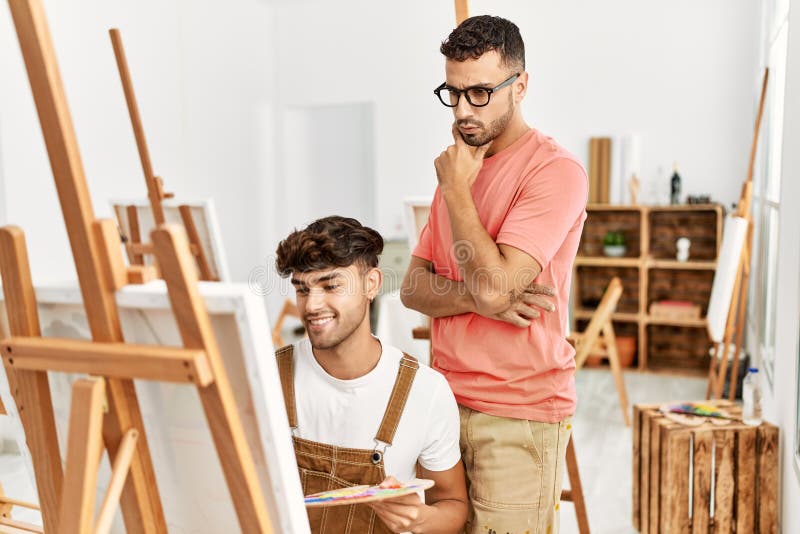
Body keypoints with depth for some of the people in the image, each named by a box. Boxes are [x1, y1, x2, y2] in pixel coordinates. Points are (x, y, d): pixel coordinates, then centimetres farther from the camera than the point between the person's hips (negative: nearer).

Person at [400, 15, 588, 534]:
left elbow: (495, 284, -23)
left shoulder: (555, 170, -12)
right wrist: (475, 297, -14)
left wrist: (456, 190, -12)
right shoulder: (459, 166, 12)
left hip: (520, 412, -6)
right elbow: (413, 287, 7)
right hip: (448, 399, 6)